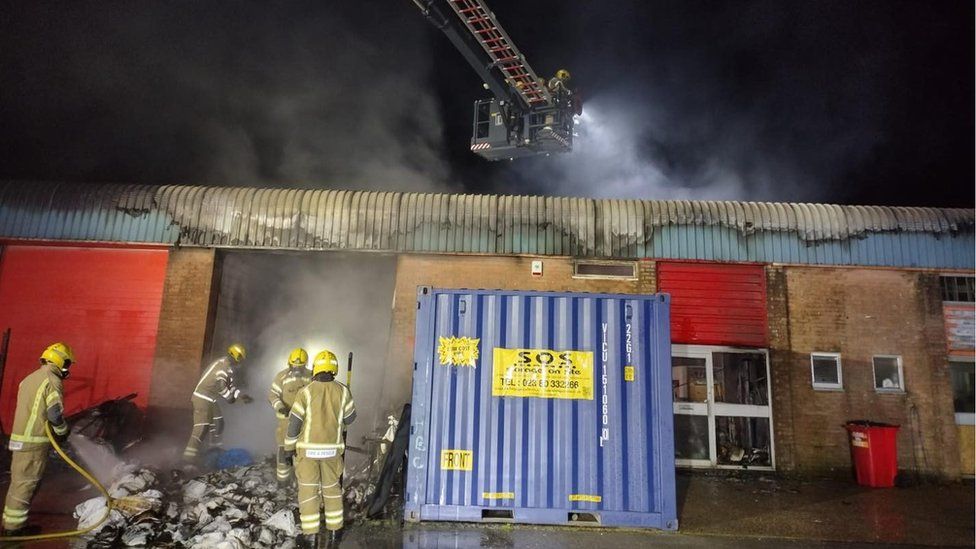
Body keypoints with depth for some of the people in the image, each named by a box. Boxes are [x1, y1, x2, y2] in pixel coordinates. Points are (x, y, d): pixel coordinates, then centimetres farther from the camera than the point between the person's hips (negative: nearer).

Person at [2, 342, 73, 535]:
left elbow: (31, 410, 18)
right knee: (26, 482, -2)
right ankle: (15, 526, 3)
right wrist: (63, 432, -2)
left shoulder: (30, 378, 16)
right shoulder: (52, 380, -13)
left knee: (18, 481, 17)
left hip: (20, 438, 9)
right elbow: (55, 413, -19)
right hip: (34, 441, -9)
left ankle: (10, 521, 25)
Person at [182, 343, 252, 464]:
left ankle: (215, 447, 34)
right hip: (203, 398, -10)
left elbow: (231, 383, 17)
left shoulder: (228, 366, 12)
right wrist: (229, 397, -8)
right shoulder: (224, 365, -20)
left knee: (218, 422, 19)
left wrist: (242, 396, 9)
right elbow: (220, 385, -23)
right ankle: (189, 455, -9)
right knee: (201, 427, -11)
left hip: (211, 399, 10)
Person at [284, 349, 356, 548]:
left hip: (308, 449, -2)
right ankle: (335, 530, 24)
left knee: (308, 490, 8)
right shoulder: (342, 391, -6)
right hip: (332, 449, 2)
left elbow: (294, 422, -10)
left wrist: (289, 447, 0)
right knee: (332, 488, 17)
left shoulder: (306, 392, -12)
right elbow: (350, 418, 5)